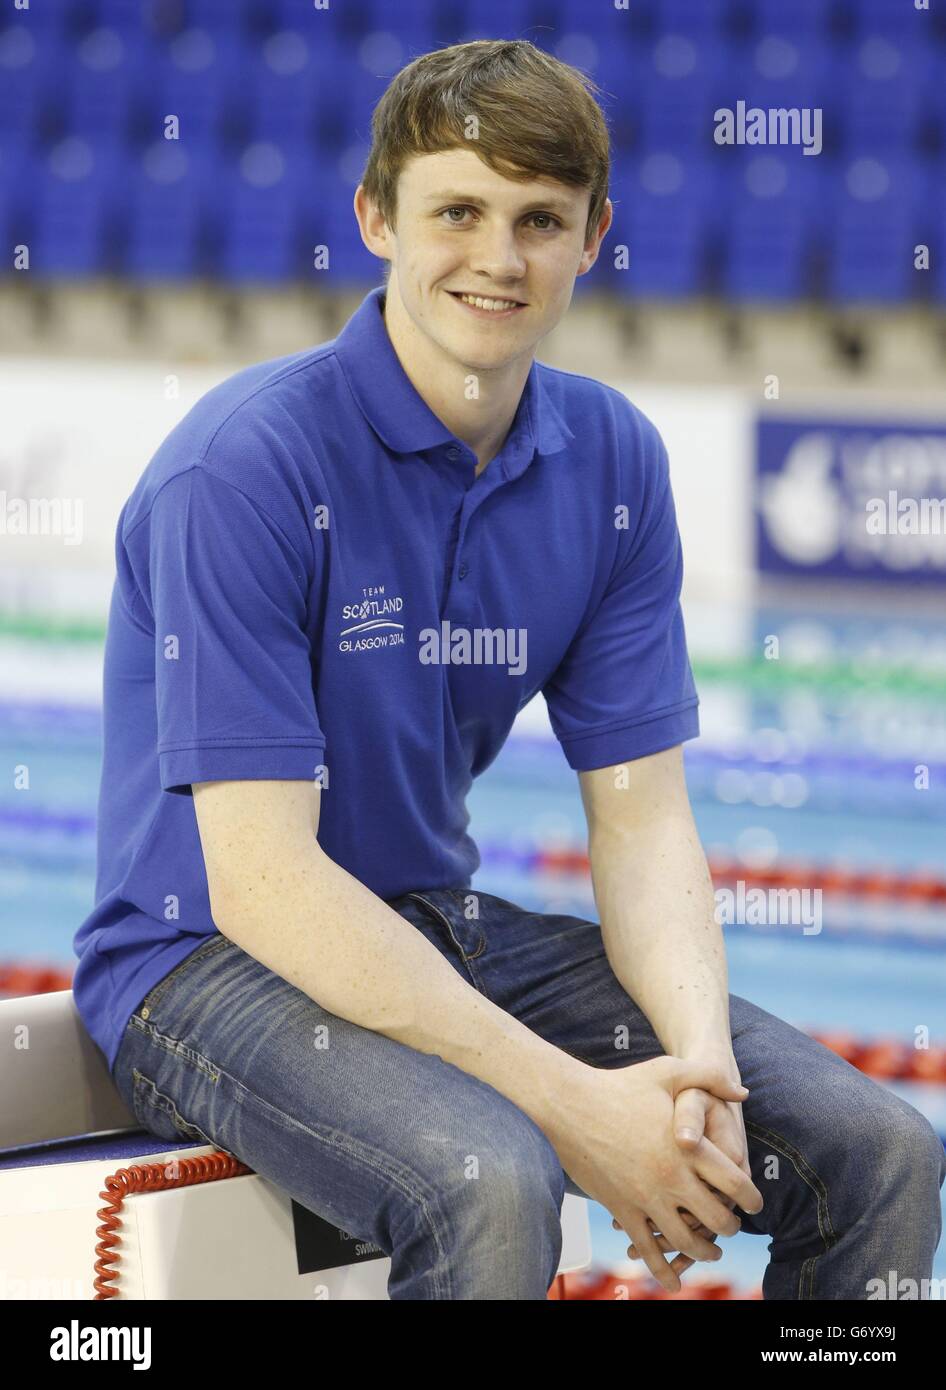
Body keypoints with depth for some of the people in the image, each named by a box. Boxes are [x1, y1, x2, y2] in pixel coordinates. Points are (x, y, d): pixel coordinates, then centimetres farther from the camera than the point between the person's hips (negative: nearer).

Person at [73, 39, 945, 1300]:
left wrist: (698, 1068, -19)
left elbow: (641, 816, 1)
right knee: (490, 1184, -36)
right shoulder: (247, 465, -19)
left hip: (445, 931, 6)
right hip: (209, 959, -6)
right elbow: (261, 878, -23)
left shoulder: (612, 461, 2)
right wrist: (570, 1102, -28)